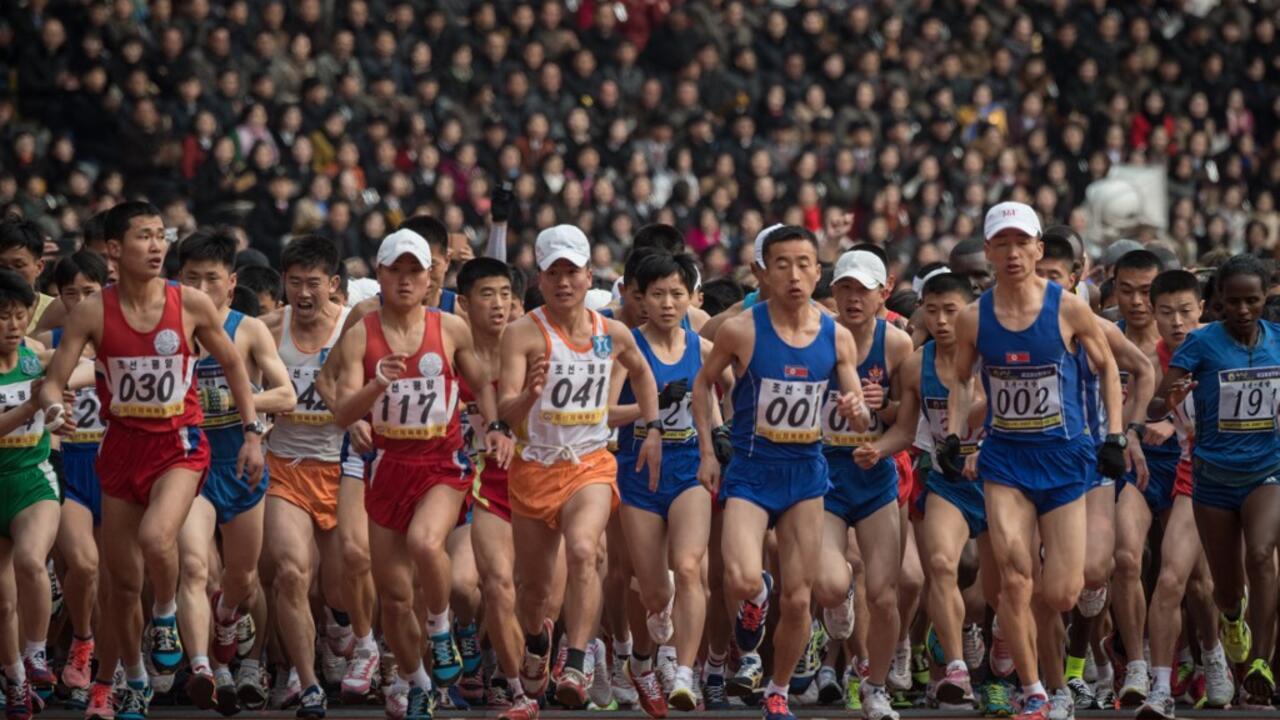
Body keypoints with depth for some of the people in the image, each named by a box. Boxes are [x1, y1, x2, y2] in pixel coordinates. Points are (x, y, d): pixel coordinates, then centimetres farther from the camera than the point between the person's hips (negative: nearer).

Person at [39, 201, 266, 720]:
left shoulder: (192, 305, -7)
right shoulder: (92, 313, -7)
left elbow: (233, 365, 7)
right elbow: (53, 382, -5)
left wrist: (253, 433, 3)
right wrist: (54, 404, -28)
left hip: (179, 445, -2)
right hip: (122, 446, 2)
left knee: (155, 536, -31)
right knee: (123, 581, 9)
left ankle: (166, 617, 0)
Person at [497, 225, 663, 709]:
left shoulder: (612, 334, 1)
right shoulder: (524, 333, -12)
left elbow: (641, 372, 25)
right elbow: (506, 411, -21)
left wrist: (653, 429, 16)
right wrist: (529, 393, -42)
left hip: (591, 464, 1)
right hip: (535, 466, -1)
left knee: (582, 550, -29)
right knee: (535, 583, 11)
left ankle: (576, 666, -31)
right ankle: (537, 642, 46)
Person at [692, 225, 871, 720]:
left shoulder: (837, 338, -2)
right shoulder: (742, 330, -11)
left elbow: (861, 422, 5)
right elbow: (704, 382, 5)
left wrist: (857, 412, -20)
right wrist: (707, 452, -1)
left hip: (807, 473, 3)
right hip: (752, 471, -3)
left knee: (798, 599, 4)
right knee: (742, 580, -24)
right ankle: (755, 598, 14)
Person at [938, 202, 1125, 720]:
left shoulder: (1068, 309, -7)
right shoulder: (973, 319, -2)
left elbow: (1106, 367, 6)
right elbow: (962, 380, 14)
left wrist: (1114, 435, -1)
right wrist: (953, 434, 0)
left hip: (1064, 457, -1)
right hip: (1005, 459, 1)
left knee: (1059, 596, -2)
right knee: (1014, 578, -15)